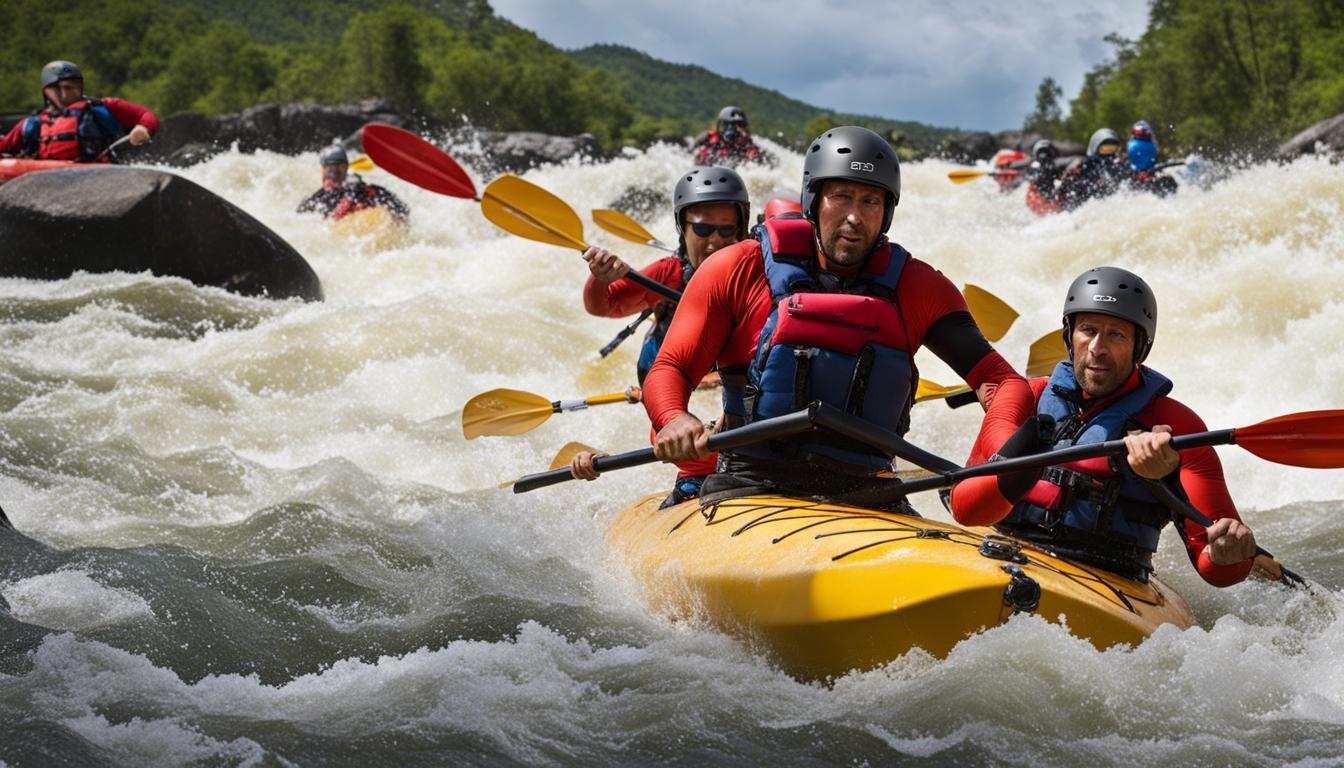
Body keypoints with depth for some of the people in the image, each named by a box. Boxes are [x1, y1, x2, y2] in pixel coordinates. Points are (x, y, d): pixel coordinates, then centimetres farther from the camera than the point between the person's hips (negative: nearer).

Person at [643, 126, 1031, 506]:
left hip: (862, 493, 2)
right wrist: (674, 420, -23)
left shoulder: (916, 287, 6)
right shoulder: (741, 270, 1)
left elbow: (1002, 381, -1)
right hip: (750, 487, -2)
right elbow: (667, 371, 1)